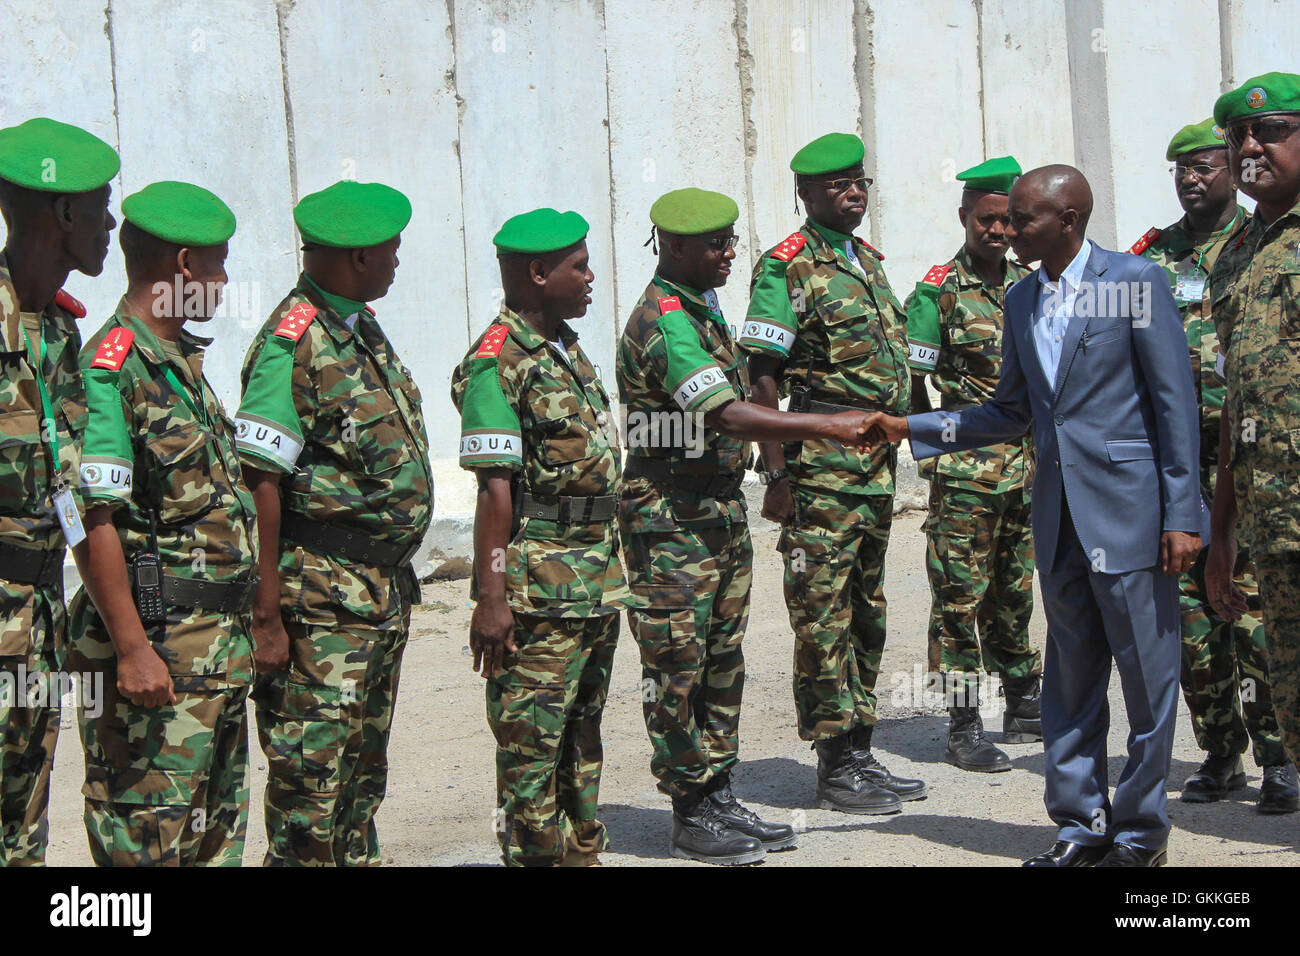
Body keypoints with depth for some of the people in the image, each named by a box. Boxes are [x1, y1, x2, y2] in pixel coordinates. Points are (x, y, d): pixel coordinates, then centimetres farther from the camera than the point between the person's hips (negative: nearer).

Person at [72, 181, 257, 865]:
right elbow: (95, 520, -20)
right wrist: (132, 649, -24)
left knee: (216, 838, 14)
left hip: (220, 647, 10)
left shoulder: (183, 363, 16)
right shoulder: (111, 368, -14)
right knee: (146, 842, -4)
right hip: (155, 651, -10)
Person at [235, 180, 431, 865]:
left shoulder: (362, 328, 13)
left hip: (386, 593, 9)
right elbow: (259, 484, -20)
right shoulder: (291, 344, -16)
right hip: (323, 597, -9)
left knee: (363, 778, 16)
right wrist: (266, 619, -22)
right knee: (311, 783, -5)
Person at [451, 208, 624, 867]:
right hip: (539, 591, -9)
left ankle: (583, 854, 25)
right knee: (532, 743, -3)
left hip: (597, 582, 9)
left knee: (583, 735, 16)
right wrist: (491, 598, -19)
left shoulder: (566, 348, 15)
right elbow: (495, 489, -17)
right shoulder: (498, 362, -13)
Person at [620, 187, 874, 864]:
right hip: (671, 521, -10)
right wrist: (822, 426, -29)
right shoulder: (663, 321, -18)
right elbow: (730, 416, -28)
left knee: (722, 662, 13)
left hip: (720, 509, 10)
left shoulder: (701, 308, 14)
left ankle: (719, 798, 20)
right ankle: (691, 818, 4)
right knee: (679, 669, -2)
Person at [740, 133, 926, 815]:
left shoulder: (867, 259, 17)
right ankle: (834, 770, 2)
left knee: (864, 612, 13)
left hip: (876, 462, 9)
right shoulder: (787, 267, -8)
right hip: (821, 464, -8)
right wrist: (777, 474, -18)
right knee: (823, 613, -4)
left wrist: (891, 440, 19)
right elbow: (762, 377, -13)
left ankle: (860, 753, 21)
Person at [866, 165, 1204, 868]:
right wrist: (909, 429, 10)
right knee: (1070, 678, 11)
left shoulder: (1136, 282, -7)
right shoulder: (1021, 299, 11)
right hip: (1059, 518, 6)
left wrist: (1181, 515, -12)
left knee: (1146, 673, 1)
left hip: (1129, 508, -6)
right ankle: (1082, 824, 21)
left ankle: (1140, 833, 13)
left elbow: (1175, 402, -8)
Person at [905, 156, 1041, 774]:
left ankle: (1025, 709, 24)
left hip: (1029, 461, 5)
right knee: (962, 595, -3)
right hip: (966, 467, -5)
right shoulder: (936, 292, -5)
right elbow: (912, 384, -5)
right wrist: (928, 452, -8)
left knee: (1015, 590, 14)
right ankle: (964, 728, 1)